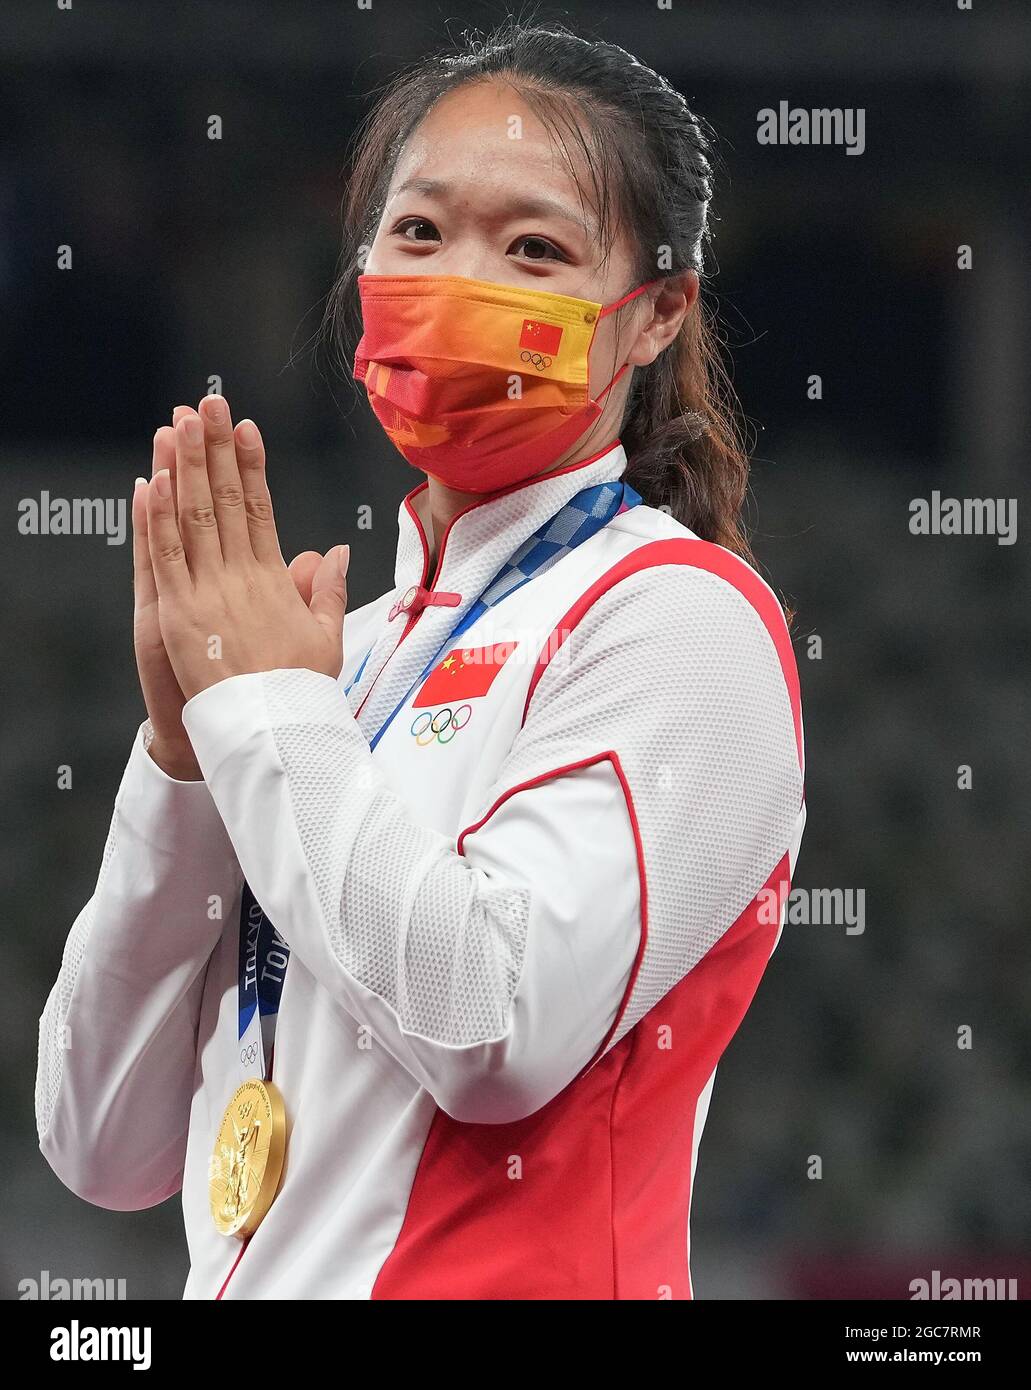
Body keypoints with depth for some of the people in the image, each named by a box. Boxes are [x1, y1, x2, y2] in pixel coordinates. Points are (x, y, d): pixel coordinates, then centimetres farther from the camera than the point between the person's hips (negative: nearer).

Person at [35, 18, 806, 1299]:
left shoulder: (682, 617, -6)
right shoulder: (350, 655, 13)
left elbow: (496, 1025, -20)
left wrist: (266, 711, -9)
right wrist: (186, 747, -2)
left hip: (510, 1278, -6)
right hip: (251, 1284, 6)